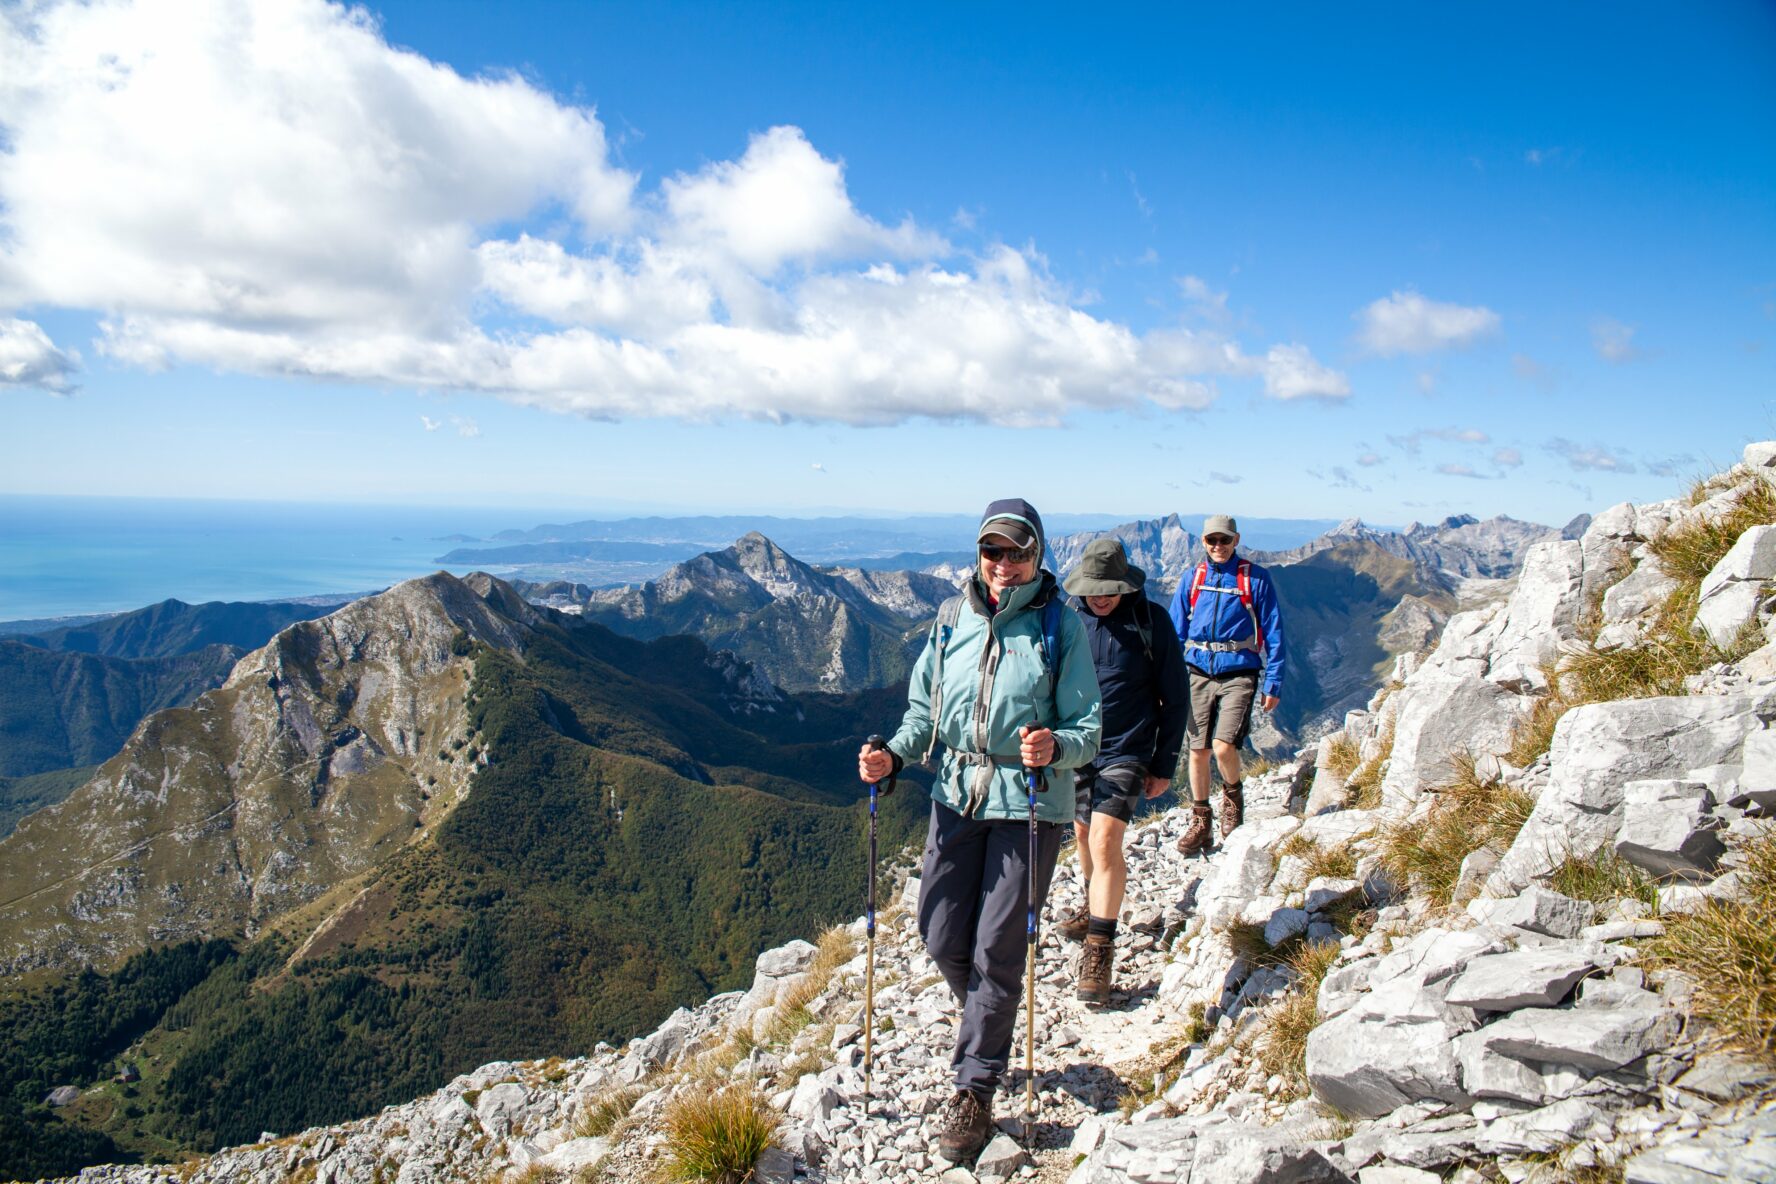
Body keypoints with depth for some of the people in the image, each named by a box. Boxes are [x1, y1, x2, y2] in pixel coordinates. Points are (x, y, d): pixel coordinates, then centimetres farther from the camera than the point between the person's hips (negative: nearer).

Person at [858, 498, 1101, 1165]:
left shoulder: (1062, 625, -7)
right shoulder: (952, 618, 4)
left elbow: (1087, 728, -8)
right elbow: (925, 708, 9)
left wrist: (1055, 747, -30)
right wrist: (892, 757, -8)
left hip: (1029, 802, -4)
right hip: (957, 792, 4)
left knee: (996, 948, 1)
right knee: (941, 937, 9)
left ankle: (975, 1088, 19)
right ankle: (990, 1022, 40)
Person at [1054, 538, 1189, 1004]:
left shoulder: (1151, 622, -8)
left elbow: (1175, 697, -1)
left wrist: (1164, 764, -2)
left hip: (1125, 751, -4)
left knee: (1104, 839, -16)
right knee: (1083, 834, 18)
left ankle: (1099, 947, -7)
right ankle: (1095, 906, 43)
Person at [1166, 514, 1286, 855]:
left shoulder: (1256, 578, 0)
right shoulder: (1192, 578, 8)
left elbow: (1273, 634, 3)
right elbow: (1175, 632, 11)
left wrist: (1273, 683, -1)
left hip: (1239, 674, -3)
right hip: (1199, 673, 3)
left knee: (1223, 746, -17)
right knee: (1198, 750, 6)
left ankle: (1232, 794, 15)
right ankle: (1200, 821, 21)